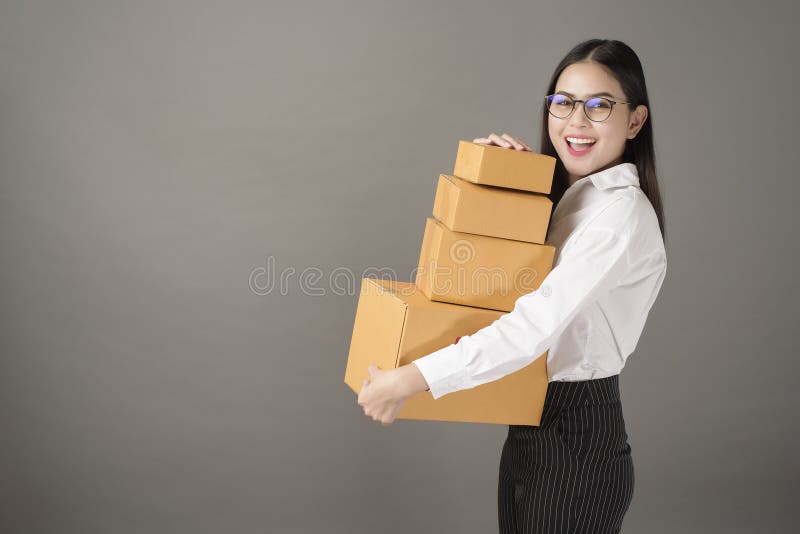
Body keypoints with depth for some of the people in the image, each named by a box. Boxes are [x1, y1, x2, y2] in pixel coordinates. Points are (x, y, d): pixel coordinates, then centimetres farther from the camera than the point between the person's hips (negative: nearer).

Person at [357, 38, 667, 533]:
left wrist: (408, 380, -31)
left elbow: (537, 324, -30)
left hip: (578, 441, -8)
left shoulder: (621, 214, -19)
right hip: (531, 430, 8)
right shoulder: (567, 198, 9)